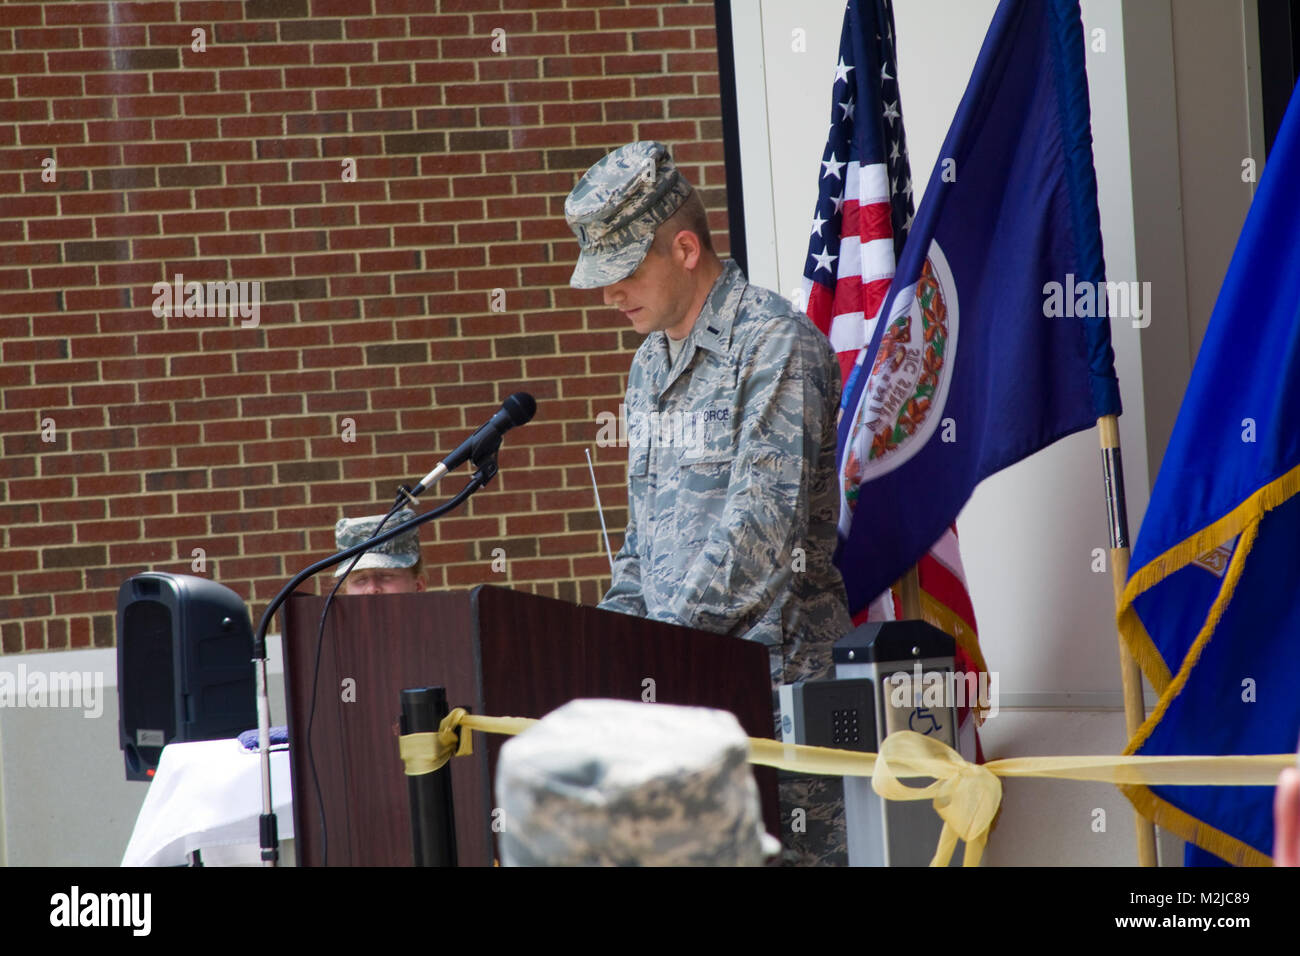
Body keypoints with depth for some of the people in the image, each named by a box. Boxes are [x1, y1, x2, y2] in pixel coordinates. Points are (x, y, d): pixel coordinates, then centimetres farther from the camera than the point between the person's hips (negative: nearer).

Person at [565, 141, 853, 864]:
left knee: (789, 852, -8)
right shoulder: (651, 363, 18)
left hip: (770, 665, -7)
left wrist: (671, 634, -20)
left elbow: (766, 518, -18)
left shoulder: (775, 343, -10)